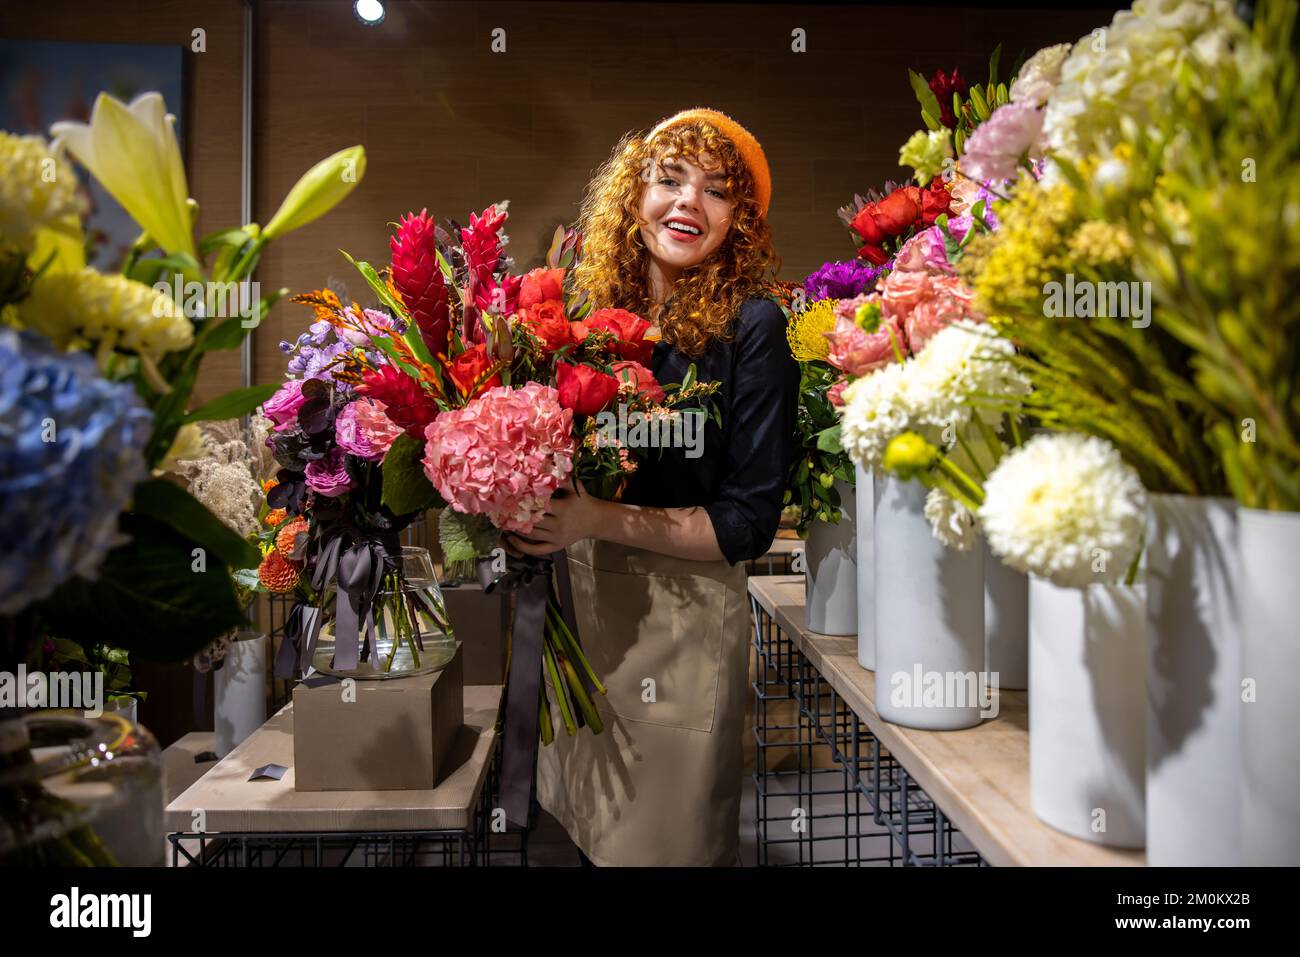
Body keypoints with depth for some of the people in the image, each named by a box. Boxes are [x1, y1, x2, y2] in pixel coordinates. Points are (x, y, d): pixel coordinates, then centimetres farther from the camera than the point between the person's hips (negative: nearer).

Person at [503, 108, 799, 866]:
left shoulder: (750, 326, -10)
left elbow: (750, 521, -13)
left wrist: (603, 520, -21)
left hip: (685, 620, -4)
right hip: (579, 608, 5)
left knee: (667, 841, 13)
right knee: (581, 834, 23)